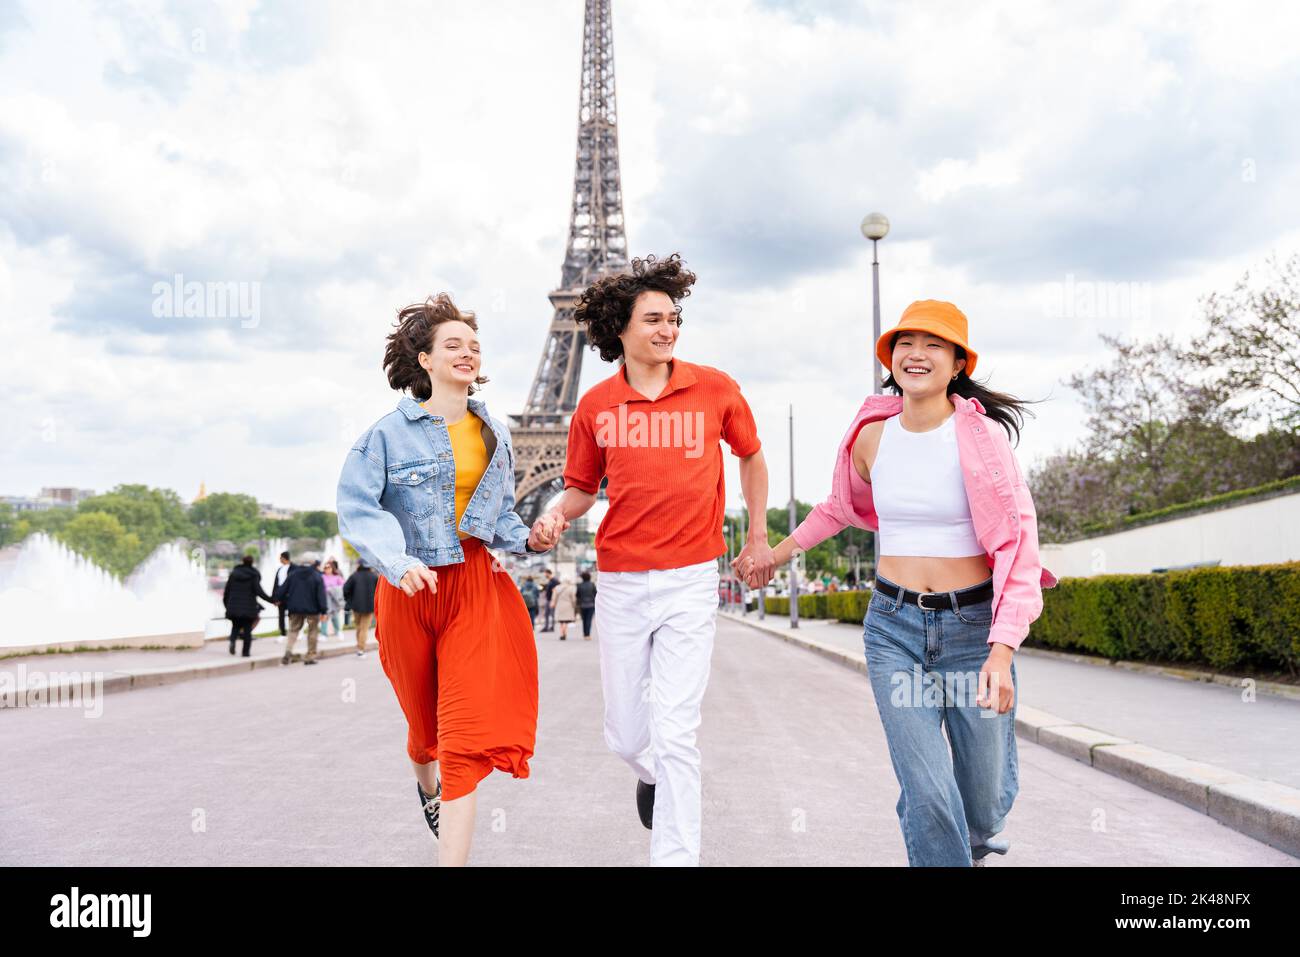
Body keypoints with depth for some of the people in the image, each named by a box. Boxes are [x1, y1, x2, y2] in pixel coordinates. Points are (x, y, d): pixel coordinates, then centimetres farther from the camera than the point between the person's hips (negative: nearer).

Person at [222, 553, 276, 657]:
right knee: (247, 629, 6)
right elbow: (258, 591, -14)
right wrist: (271, 600, -11)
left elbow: (227, 590, 7)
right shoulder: (253, 575, -7)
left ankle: (232, 640, -14)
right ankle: (246, 651, 4)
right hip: (248, 607, -2)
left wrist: (226, 604, 18)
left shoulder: (233, 573, 4)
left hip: (234, 606, 2)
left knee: (236, 626, 16)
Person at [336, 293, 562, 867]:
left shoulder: (495, 434, 9)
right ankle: (426, 784, 56)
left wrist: (529, 538, -3)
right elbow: (358, 507, -13)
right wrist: (399, 562, -28)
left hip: (477, 587, 2)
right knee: (425, 717, 19)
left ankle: (453, 858, -10)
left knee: (468, 730, -12)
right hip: (410, 588, -1)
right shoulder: (392, 431, -6)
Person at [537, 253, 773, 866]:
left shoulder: (715, 389, -1)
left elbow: (751, 456, 16)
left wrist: (758, 538, 16)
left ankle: (675, 856, 2)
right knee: (624, 737, 12)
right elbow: (582, 488, 12)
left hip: (691, 582, -2)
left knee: (673, 734, -9)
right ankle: (651, 775, 47)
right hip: (619, 584, 2)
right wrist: (556, 514, -11)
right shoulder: (595, 407, 1)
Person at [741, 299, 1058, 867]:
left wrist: (1002, 651, -23)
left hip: (972, 625, -2)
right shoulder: (872, 436, 2)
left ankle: (973, 839, 46)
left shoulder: (981, 435, -10)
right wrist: (775, 554, 30)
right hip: (893, 628, 2)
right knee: (927, 796, -8)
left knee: (987, 800, 8)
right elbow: (843, 506, 23)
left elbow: (1017, 543, -14)